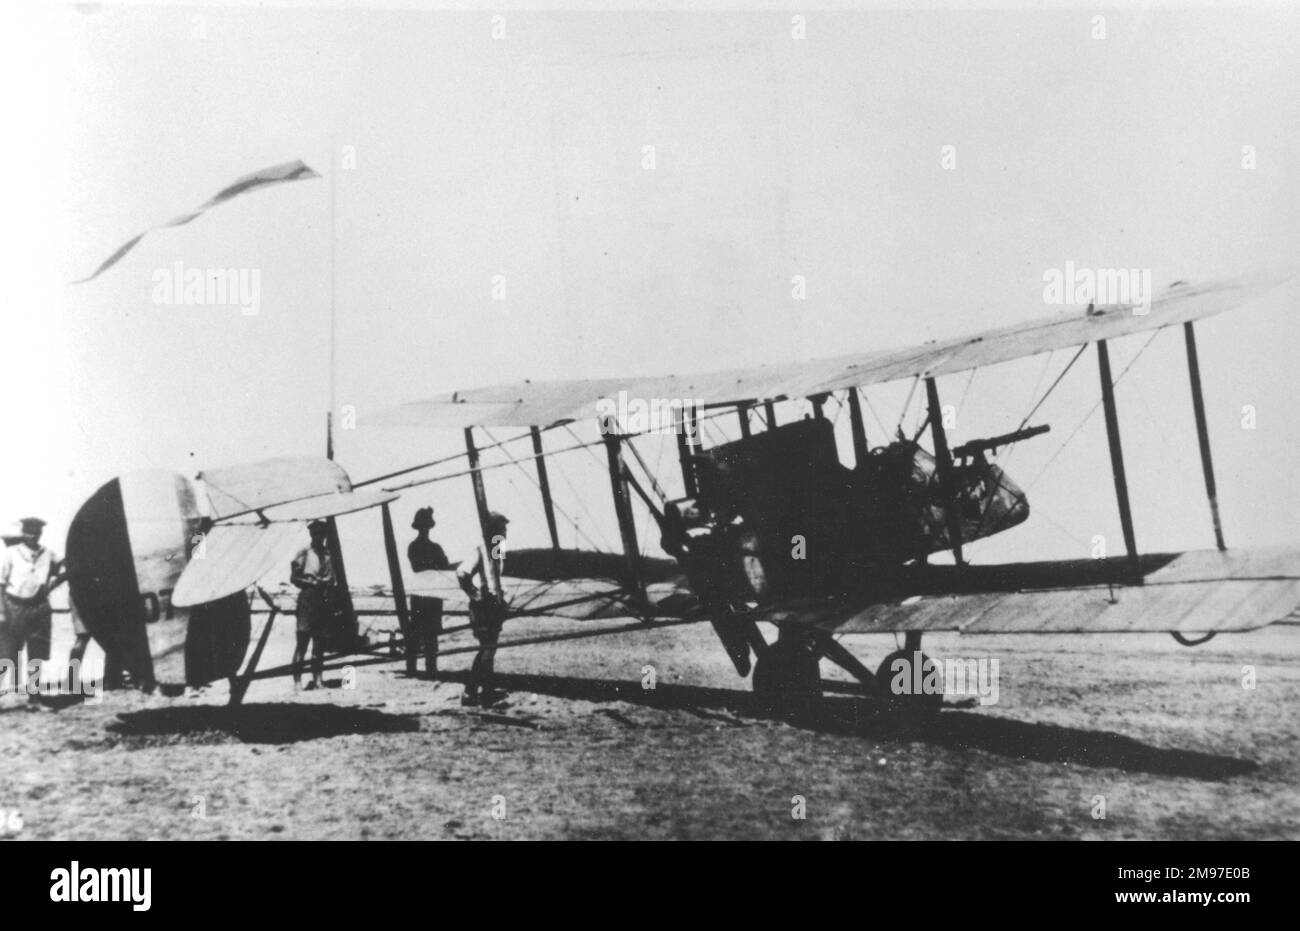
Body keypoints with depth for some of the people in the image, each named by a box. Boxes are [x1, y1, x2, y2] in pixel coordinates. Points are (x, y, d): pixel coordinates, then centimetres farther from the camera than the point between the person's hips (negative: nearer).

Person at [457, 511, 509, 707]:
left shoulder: (497, 550, 10)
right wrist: (475, 595, -20)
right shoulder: (480, 551, -17)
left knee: (489, 648, 14)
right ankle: (470, 694, -2)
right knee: (486, 650, -6)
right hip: (482, 607, -9)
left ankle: (486, 690, 21)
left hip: (493, 605, 9)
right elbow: (461, 573, -27)